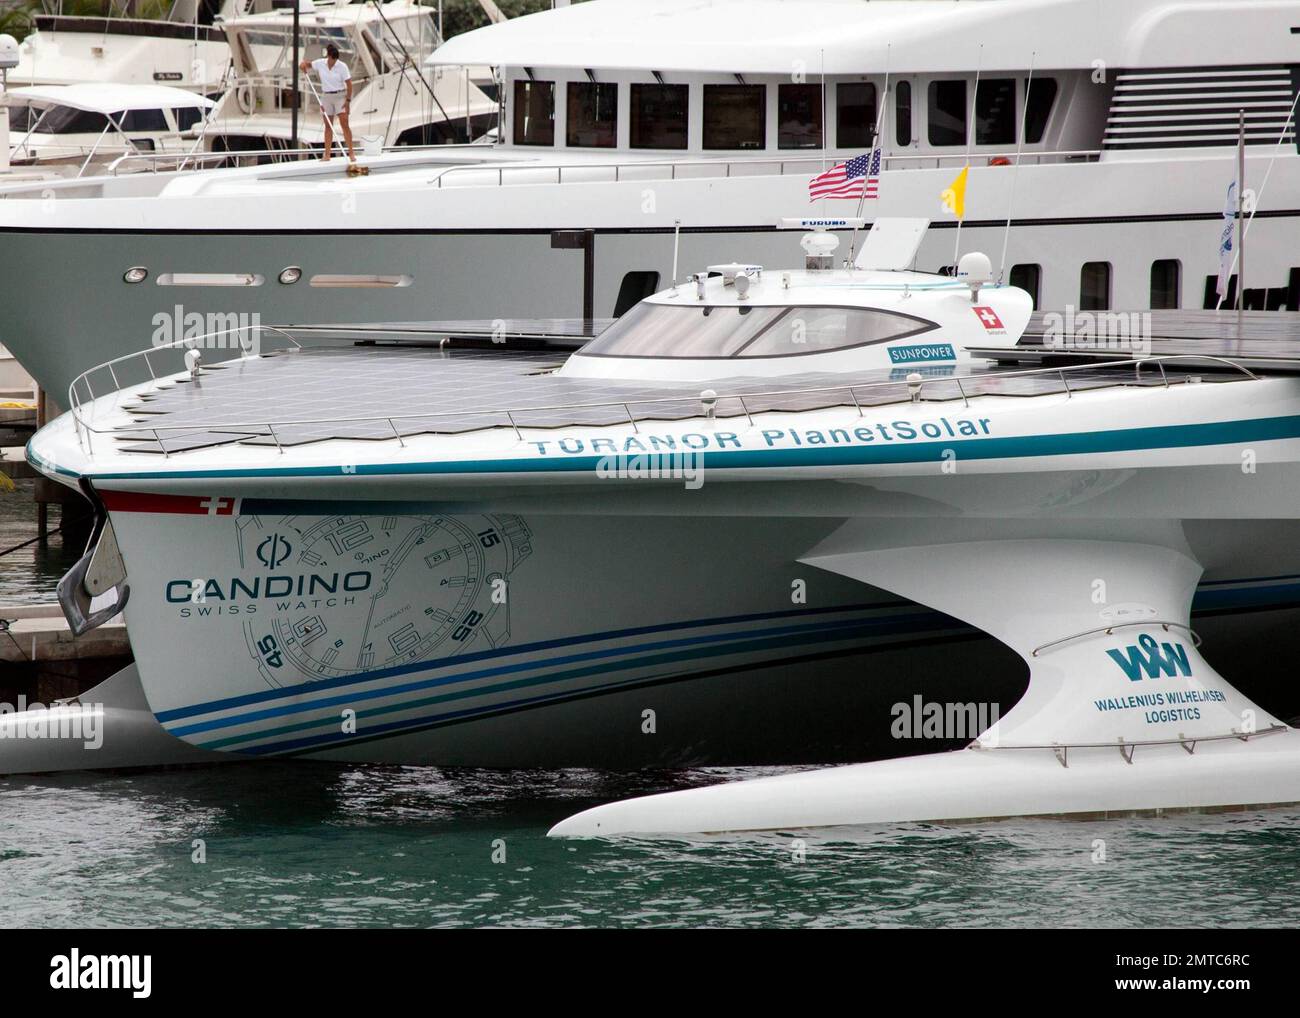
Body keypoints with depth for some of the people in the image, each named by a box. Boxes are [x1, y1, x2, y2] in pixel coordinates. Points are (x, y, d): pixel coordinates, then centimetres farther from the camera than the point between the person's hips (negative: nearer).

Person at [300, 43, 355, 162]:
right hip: (326, 97, 4)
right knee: (328, 126, 7)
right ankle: (327, 155, 9)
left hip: (340, 96, -4)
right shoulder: (320, 64, -1)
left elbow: (349, 84, -10)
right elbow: (308, 64, 15)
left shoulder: (342, 66, -12)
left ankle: (351, 153, -8)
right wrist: (304, 64, -10)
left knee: (344, 124, -10)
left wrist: (348, 100, -15)